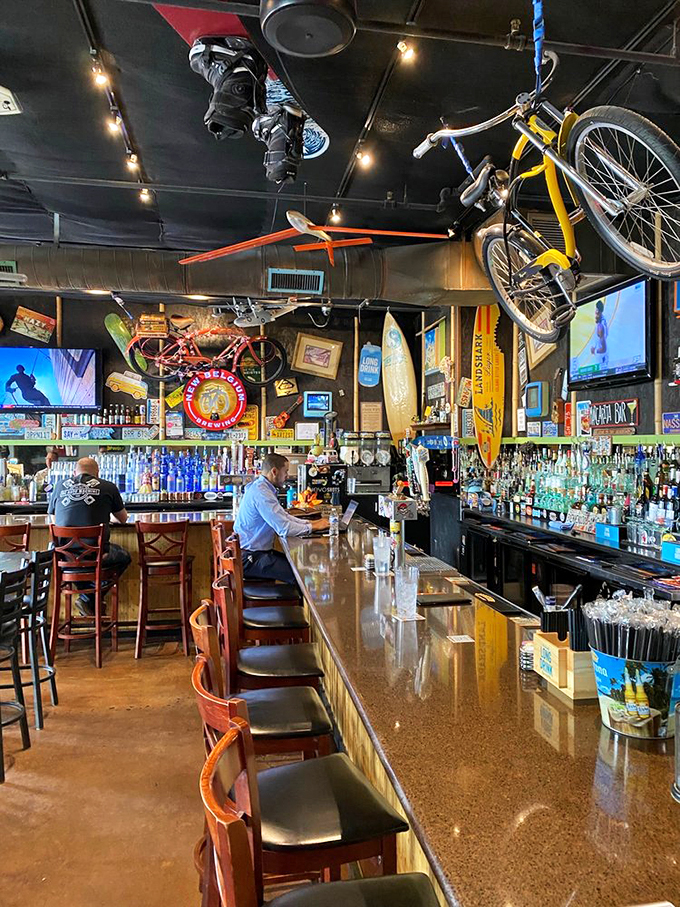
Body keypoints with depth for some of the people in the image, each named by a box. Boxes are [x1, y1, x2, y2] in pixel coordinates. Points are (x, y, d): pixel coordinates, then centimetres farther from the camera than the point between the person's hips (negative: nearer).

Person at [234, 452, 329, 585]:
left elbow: (283, 517, 17)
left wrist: (309, 522, 6)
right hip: (250, 558, -10)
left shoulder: (263, 487, 10)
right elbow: (284, 529, -26)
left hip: (258, 551, 10)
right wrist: (312, 527, -13)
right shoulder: (261, 492, -23)